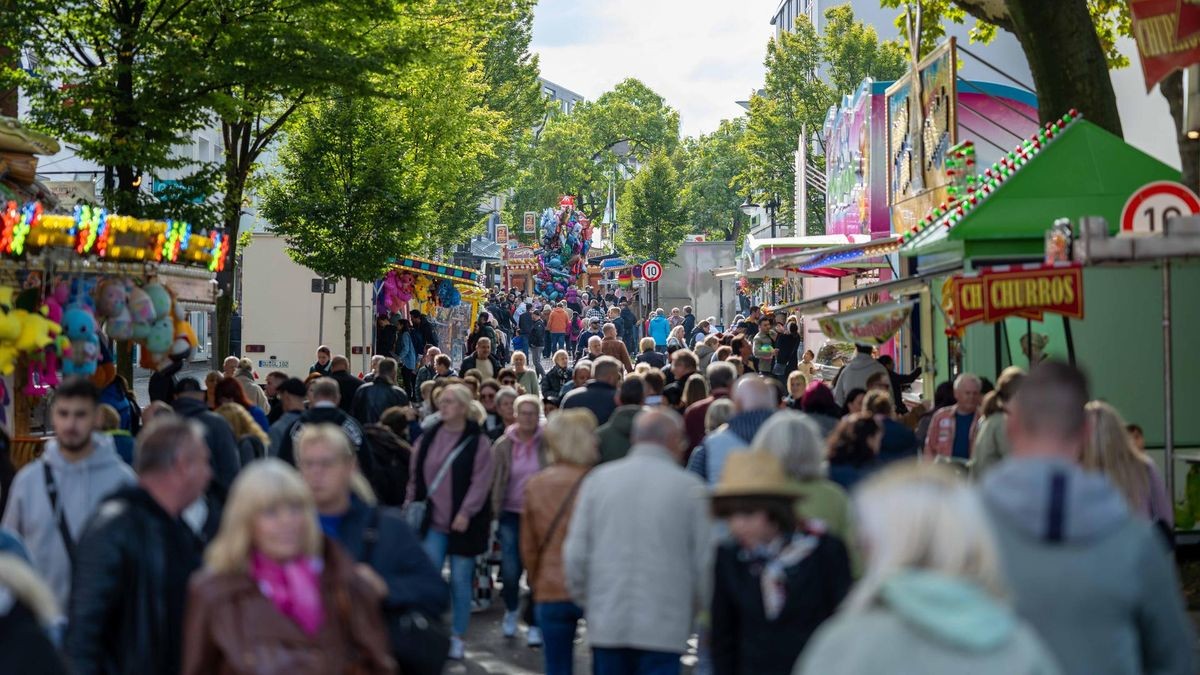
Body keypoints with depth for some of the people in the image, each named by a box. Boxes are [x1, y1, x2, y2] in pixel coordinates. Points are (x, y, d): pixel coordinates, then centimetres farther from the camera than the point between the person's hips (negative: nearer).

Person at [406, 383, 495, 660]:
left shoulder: (477, 442, -7)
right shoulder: (429, 438, 7)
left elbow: (481, 481, -12)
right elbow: (417, 475, 13)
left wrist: (465, 513, -18)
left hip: (463, 523, -3)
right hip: (434, 521, 3)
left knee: (460, 579, 6)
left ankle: (457, 637, 18)